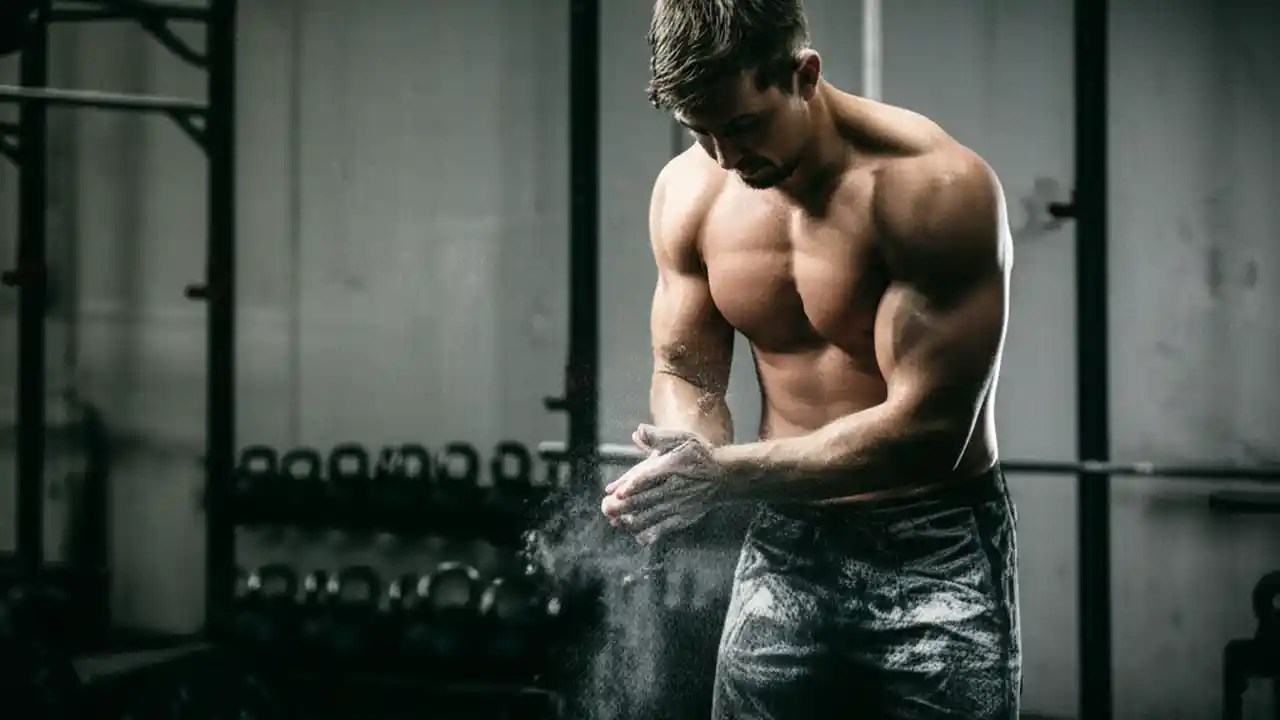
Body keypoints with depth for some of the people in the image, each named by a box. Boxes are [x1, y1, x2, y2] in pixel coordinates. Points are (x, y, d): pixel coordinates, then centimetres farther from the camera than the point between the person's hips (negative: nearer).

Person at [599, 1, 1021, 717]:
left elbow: (929, 428, -23)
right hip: (786, 548, 5)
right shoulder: (688, 192, -2)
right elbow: (687, 373, 6)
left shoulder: (939, 188, -21)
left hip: (935, 550, -5)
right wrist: (683, 466, -18)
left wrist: (728, 473, -26)